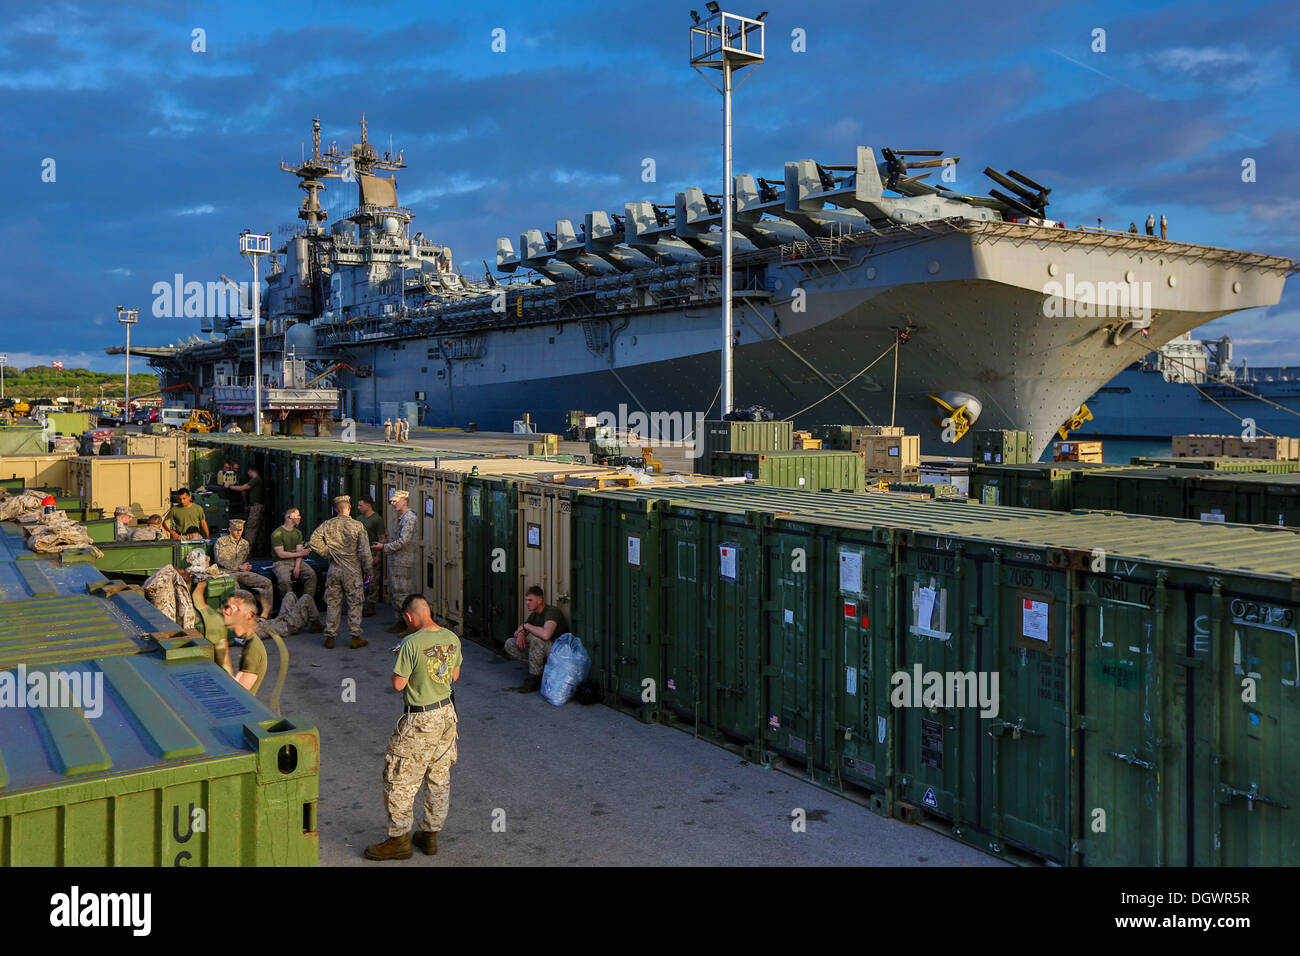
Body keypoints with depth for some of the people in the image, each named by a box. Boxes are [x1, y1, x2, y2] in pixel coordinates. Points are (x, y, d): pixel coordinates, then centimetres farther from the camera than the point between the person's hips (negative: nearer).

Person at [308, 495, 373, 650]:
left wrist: (328, 552, 4)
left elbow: (313, 541, -5)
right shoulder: (357, 525, -9)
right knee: (355, 603, 6)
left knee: (332, 603, 11)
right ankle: (356, 637, 8)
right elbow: (364, 551, -10)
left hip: (334, 569, 3)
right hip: (352, 570, -3)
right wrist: (367, 570, 1)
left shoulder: (328, 525, -1)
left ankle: (330, 637, 15)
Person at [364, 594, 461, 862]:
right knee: (439, 777, 16)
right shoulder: (452, 638, -1)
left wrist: (399, 661, 1)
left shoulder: (413, 643, -22)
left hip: (419, 721, -7)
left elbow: (398, 684, -16)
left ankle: (400, 839, 14)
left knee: (399, 779, 6)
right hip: (446, 713, 7)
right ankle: (430, 834, 26)